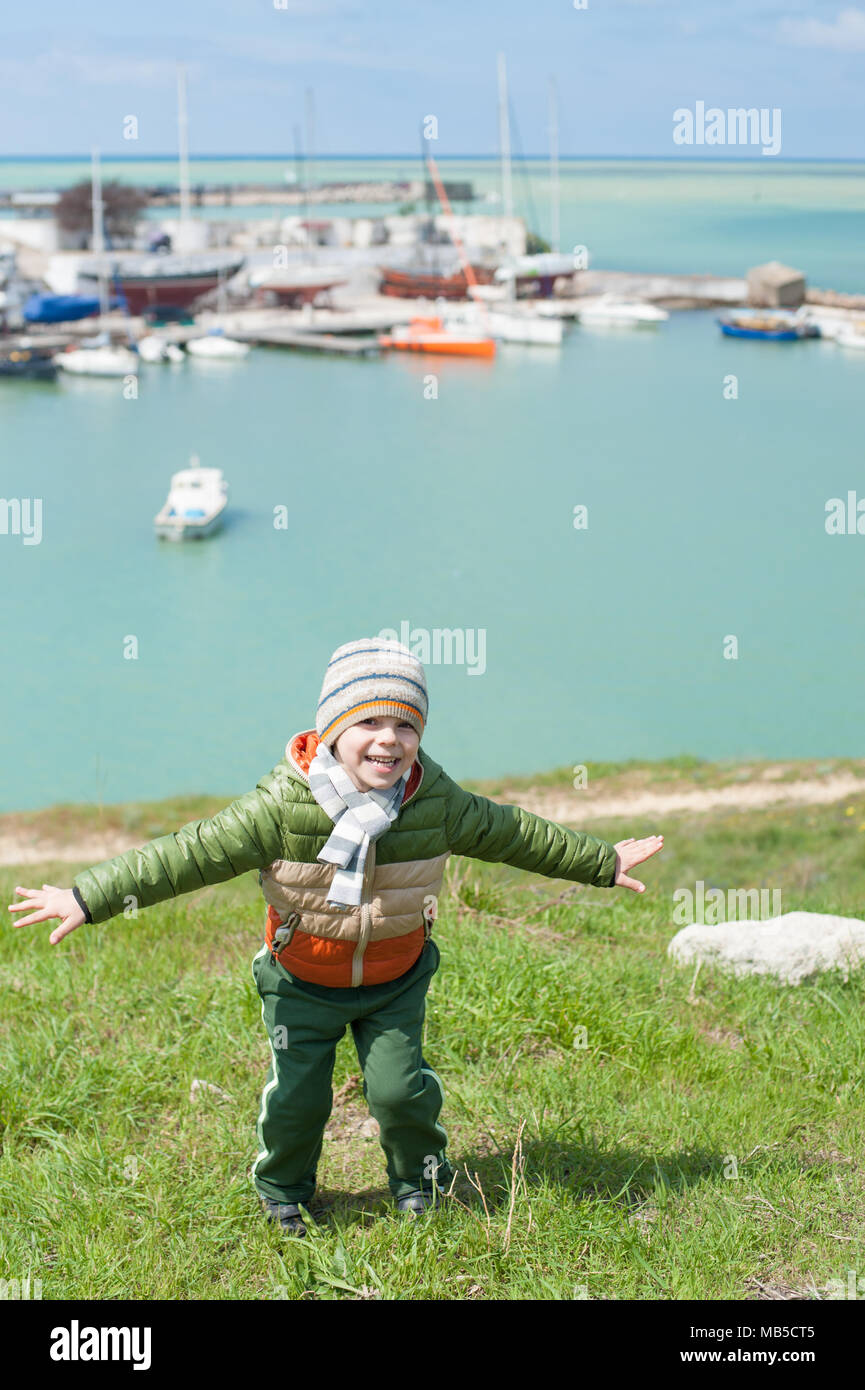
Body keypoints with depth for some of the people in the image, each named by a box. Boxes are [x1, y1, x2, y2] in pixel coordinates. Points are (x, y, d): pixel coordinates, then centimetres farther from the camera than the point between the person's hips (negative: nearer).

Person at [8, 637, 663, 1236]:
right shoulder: (282, 806, -29)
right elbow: (192, 854, -27)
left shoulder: (437, 801, -20)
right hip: (303, 983, -1)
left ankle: (423, 1183, 31)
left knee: (401, 1088, -2)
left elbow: (512, 834, -4)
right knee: (296, 1097, 4)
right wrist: (88, 898, -31)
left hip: (396, 979, 1)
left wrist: (603, 862, 6)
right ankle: (283, 1191, 36)